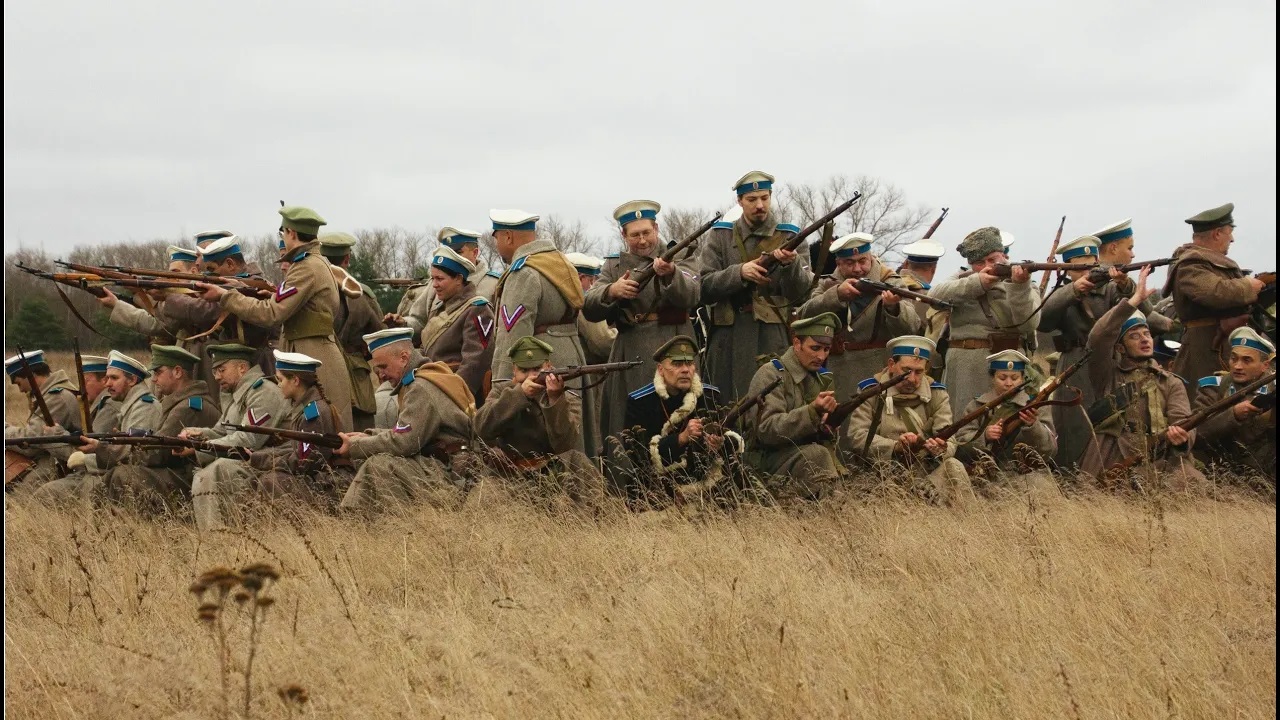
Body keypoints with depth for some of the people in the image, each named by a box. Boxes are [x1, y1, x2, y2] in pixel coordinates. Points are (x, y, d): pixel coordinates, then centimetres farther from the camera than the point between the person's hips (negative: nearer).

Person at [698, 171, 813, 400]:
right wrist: (740, 273, -16)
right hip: (729, 344, 1)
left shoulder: (789, 237, 8)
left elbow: (802, 295, -1)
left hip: (776, 341, -1)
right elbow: (704, 288, -1)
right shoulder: (720, 237, 9)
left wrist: (791, 264, -19)